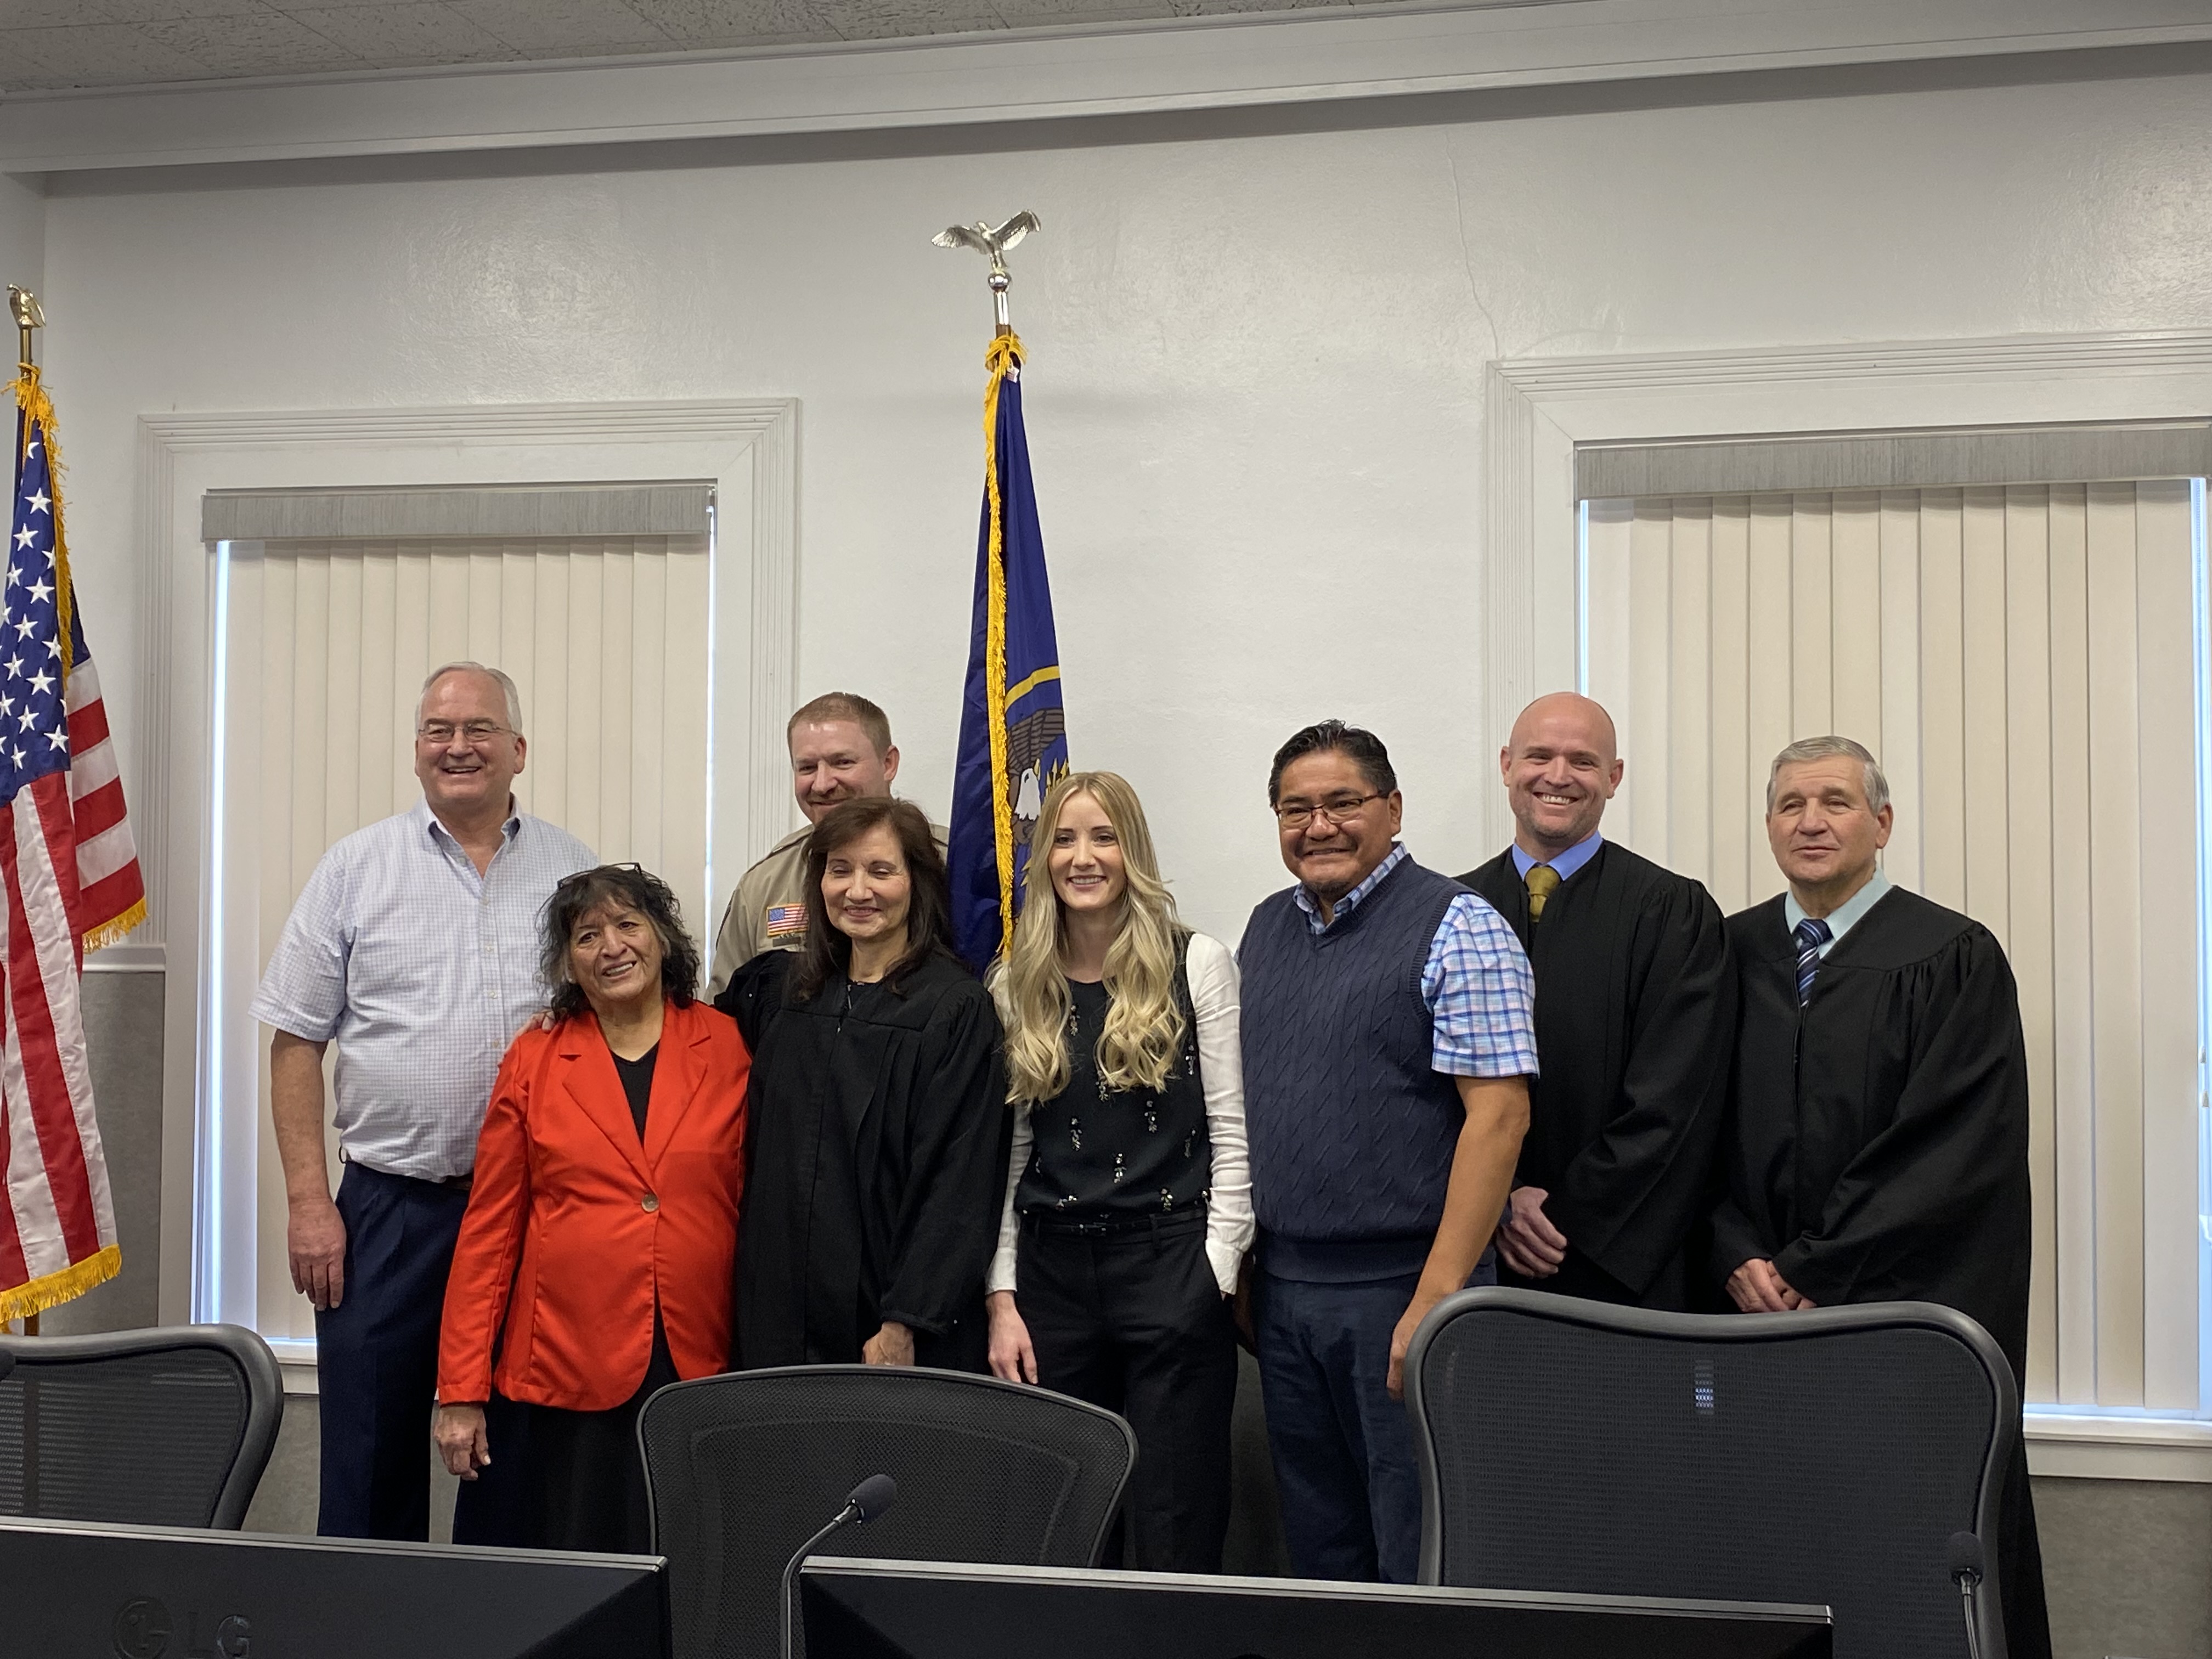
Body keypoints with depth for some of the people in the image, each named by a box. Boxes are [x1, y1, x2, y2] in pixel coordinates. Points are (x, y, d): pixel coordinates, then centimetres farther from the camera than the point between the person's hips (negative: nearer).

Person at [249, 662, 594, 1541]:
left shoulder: (575, 872, 6)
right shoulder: (358, 868, 3)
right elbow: (296, 1042, 2)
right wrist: (309, 1202, -5)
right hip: (390, 1204, -1)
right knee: (370, 1463, 4)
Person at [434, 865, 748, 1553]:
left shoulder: (729, 1049, 4)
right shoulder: (534, 1060, 5)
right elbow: (488, 1231, 6)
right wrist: (461, 1391, 2)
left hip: (701, 1370, 0)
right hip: (571, 1371, 0)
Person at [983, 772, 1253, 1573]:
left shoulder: (1198, 964, 0)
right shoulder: (1017, 984, 9)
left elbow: (1233, 1130, -1)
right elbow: (1006, 1152, 10)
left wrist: (1217, 1267, -7)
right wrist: (1002, 1297, 5)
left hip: (1172, 1266, -3)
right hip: (1053, 1269, 3)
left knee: (1175, 1534, -1)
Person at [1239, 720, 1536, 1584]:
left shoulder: (1456, 928, -9)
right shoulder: (1268, 927, 12)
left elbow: (1498, 1116, -16)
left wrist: (1435, 1300, -20)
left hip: (1402, 1287, -6)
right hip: (1283, 1286, 6)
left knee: (1419, 1563, 2)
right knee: (1318, 1550, 15)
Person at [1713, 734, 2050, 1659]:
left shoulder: (1955, 959, -2)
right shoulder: (1730, 953, 9)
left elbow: (1960, 1150, -10)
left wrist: (1814, 1270, -13)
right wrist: (1740, 1258, -8)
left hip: (1912, 1307, -3)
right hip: (1758, 1309, 3)